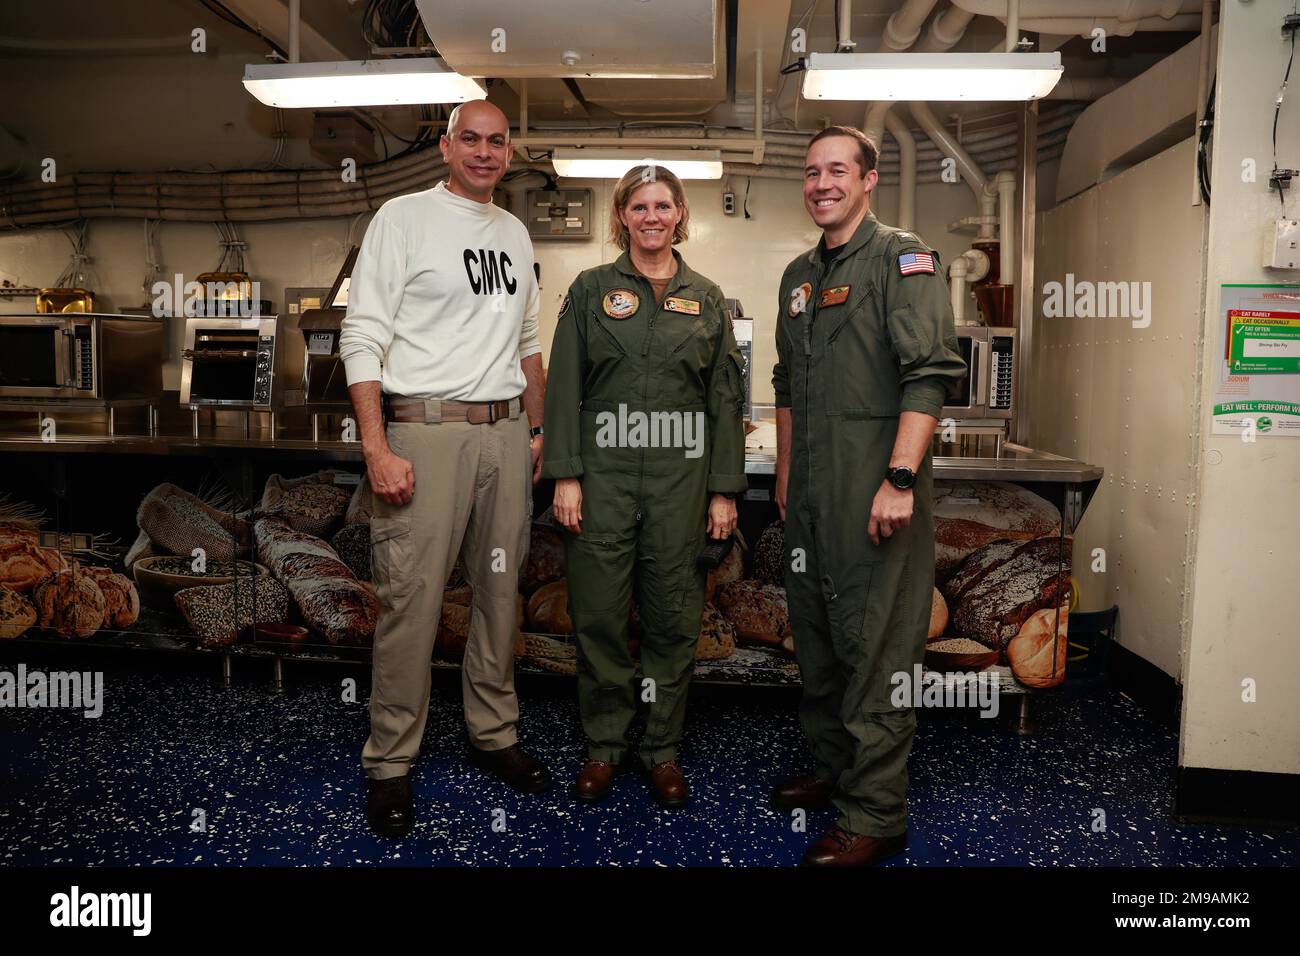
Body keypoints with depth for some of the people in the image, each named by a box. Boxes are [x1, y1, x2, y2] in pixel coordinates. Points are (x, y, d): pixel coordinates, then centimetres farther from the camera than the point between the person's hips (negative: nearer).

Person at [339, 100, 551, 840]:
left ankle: (495, 734, 27)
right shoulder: (404, 218, -2)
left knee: (501, 589, 11)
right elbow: (363, 339, -8)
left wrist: (536, 429, 16)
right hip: (426, 430, -6)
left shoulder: (515, 233, 16)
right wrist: (377, 449, -16)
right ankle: (391, 765, 11)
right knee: (413, 599, -5)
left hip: (505, 431, 6)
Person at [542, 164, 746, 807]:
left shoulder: (705, 299, 10)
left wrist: (724, 489, 2)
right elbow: (564, 385, 1)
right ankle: (603, 747, 21)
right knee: (599, 614, 3)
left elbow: (726, 397, 8)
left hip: (680, 474, 1)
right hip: (604, 471, -1)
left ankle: (663, 750, 22)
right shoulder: (591, 290, 6)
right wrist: (565, 476, -7)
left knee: (674, 618, 6)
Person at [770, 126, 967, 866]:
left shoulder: (902, 257, -6)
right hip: (811, 491, 8)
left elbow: (930, 374, -16)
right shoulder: (800, 274, 17)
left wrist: (900, 479, -23)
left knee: (875, 645, -3)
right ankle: (833, 768, 33)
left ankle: (876, 814, 8)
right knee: (817, 636, 16)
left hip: (875, 489, -8)